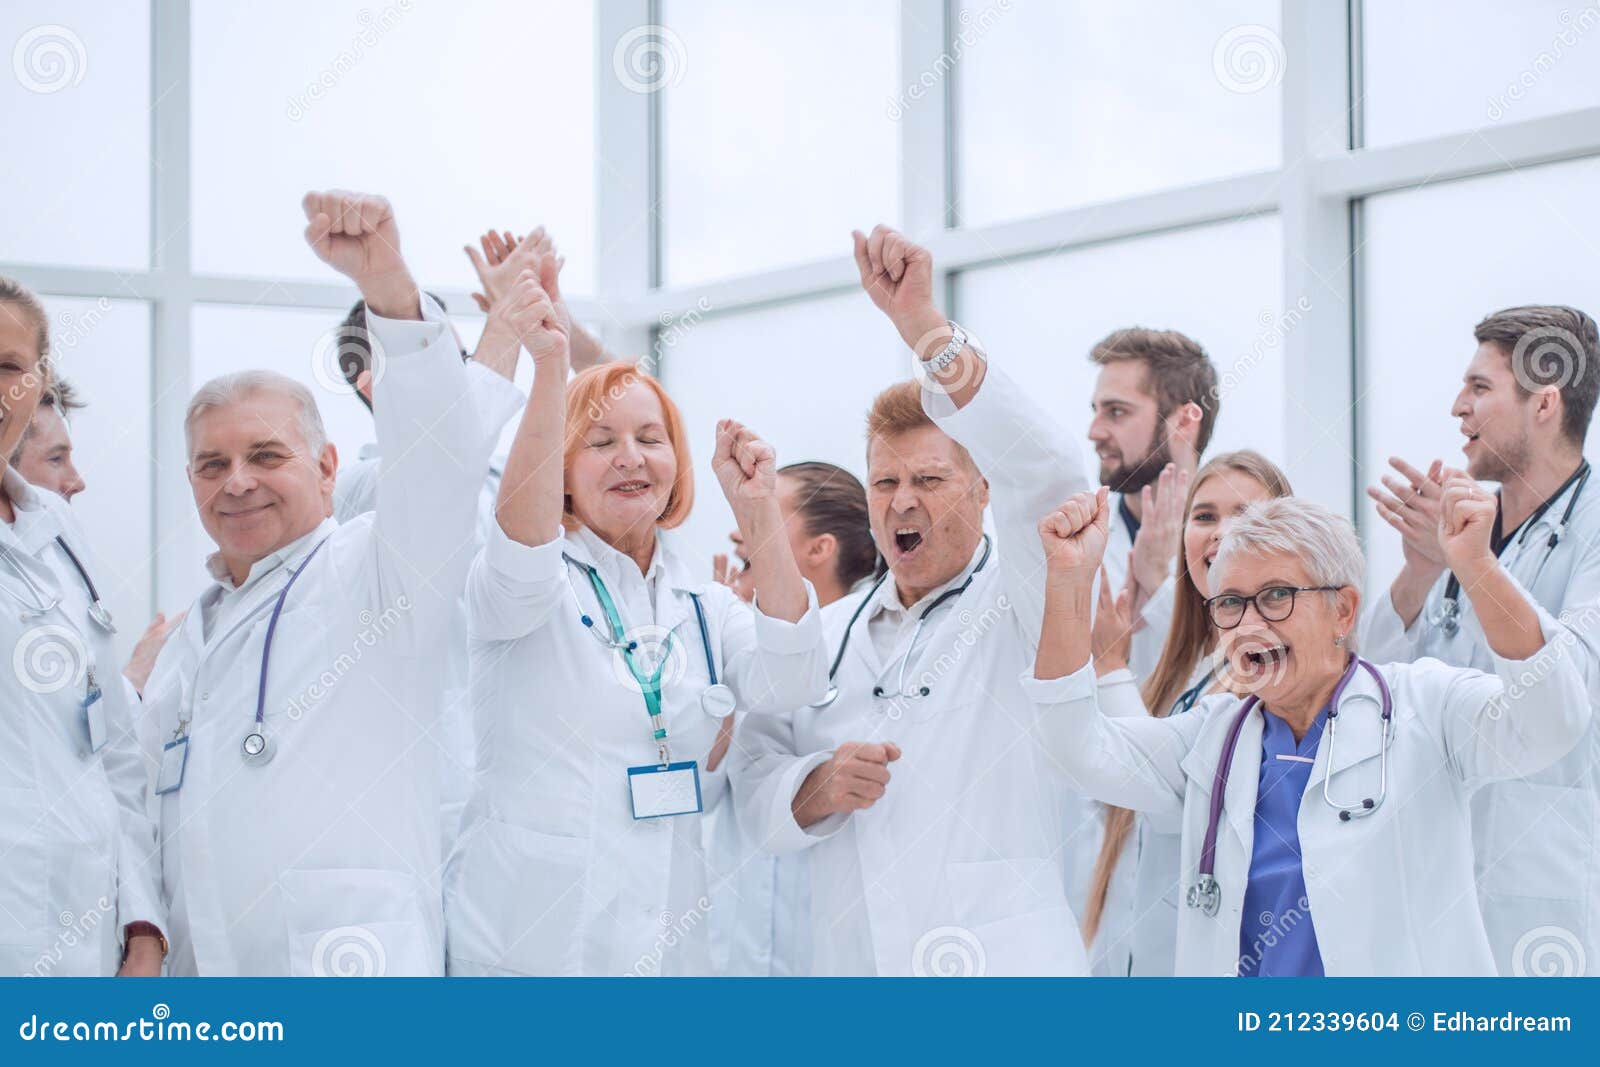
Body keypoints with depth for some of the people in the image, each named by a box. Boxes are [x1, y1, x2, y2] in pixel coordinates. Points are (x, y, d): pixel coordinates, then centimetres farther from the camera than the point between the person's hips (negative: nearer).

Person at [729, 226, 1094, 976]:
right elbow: (754, 794, 11)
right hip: (845, 959, 4)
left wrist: (924, 325, -23)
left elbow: (1048, 477, -17)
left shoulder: (1018, 606, 2)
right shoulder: (826, 634, 15)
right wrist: (816, 788, -13)